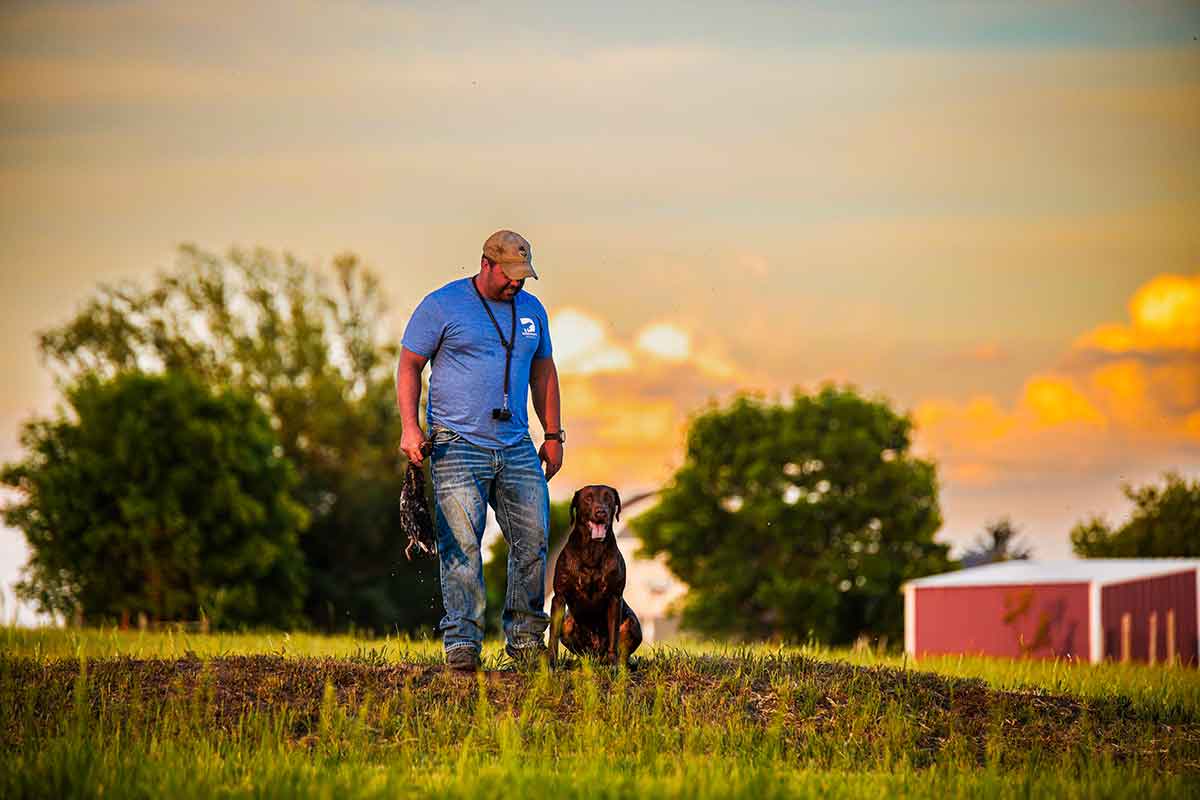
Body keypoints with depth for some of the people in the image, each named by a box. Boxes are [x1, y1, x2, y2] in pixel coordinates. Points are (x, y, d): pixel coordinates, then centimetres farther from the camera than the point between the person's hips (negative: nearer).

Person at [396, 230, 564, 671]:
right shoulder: (442, 305, -2)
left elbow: (543, 373, 23)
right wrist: (410, 427, -11)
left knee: (533, 540, 0)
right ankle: (461, 642, -9)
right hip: (458, 447, -5)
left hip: (517, 449, 5)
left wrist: (553, 436, 18)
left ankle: (525, 638, 10)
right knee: (461, 544, -11)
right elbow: (409, 365, -1)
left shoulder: (532, 310, 14)